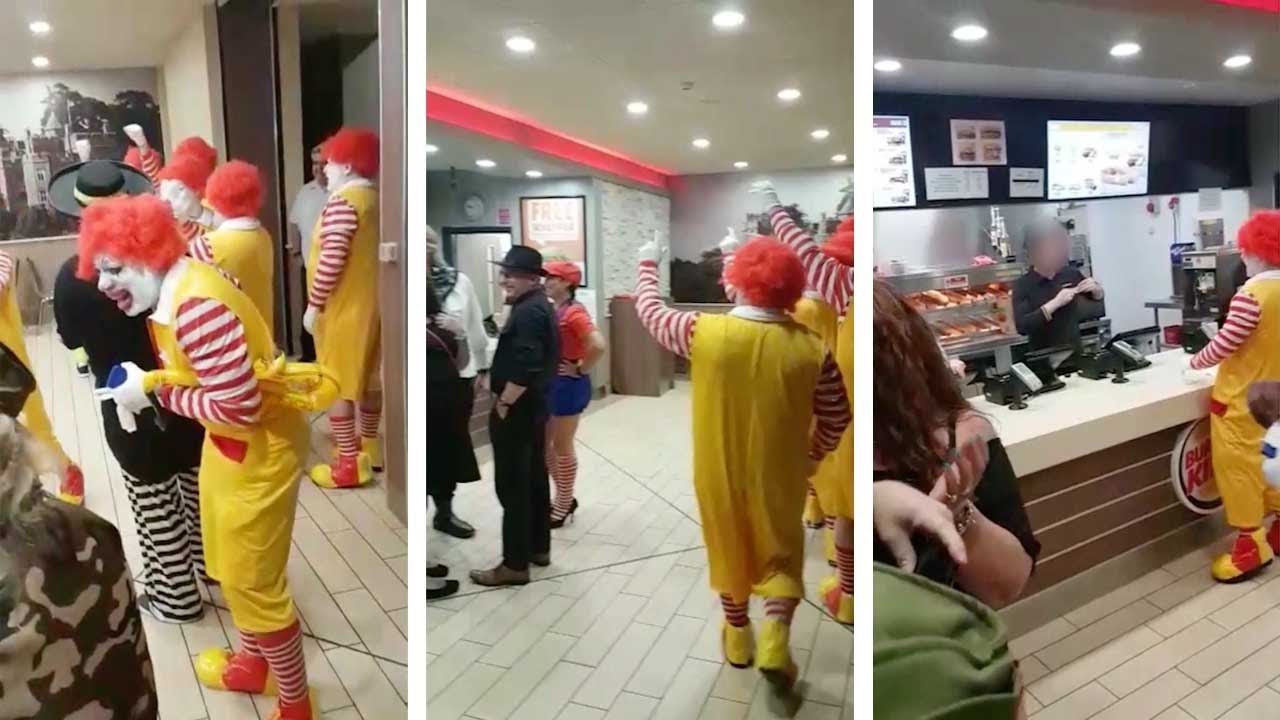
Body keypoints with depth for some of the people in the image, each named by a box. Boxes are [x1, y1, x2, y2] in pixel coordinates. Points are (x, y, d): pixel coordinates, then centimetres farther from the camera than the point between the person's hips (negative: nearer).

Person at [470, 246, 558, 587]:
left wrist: (505, 403, -18)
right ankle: (539, 548, 27)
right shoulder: (540, 306, 14)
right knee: (534, 478, 16)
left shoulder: (527, 312, -19)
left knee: (513, 486, -5)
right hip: (534, 405, 11)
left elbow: (525, 367, -29)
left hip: (516, 409, -11)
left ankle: (515, 564, 1)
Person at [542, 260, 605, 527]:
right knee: (543, 443, 15)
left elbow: (598, 345, -29)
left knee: (562, 447, 4)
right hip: (549, 383, 9)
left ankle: (564, 505, 20)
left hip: (568, 385, -9)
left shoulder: (573, 312, -17)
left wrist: (580, 370, -17)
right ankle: (563, 498, 30)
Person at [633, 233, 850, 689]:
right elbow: (836, 417, -4)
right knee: (780, 553, 20)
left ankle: (738, 640, 36)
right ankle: (774, 643, 5)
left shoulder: (704, 333, -17)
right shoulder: (811, 349, -14)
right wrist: (812, 454, 15)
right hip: (779, 474, 0)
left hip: (721, 473, 0)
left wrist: (648, 264, 18)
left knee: (729, 550, 21)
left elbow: (650, 312, 0)